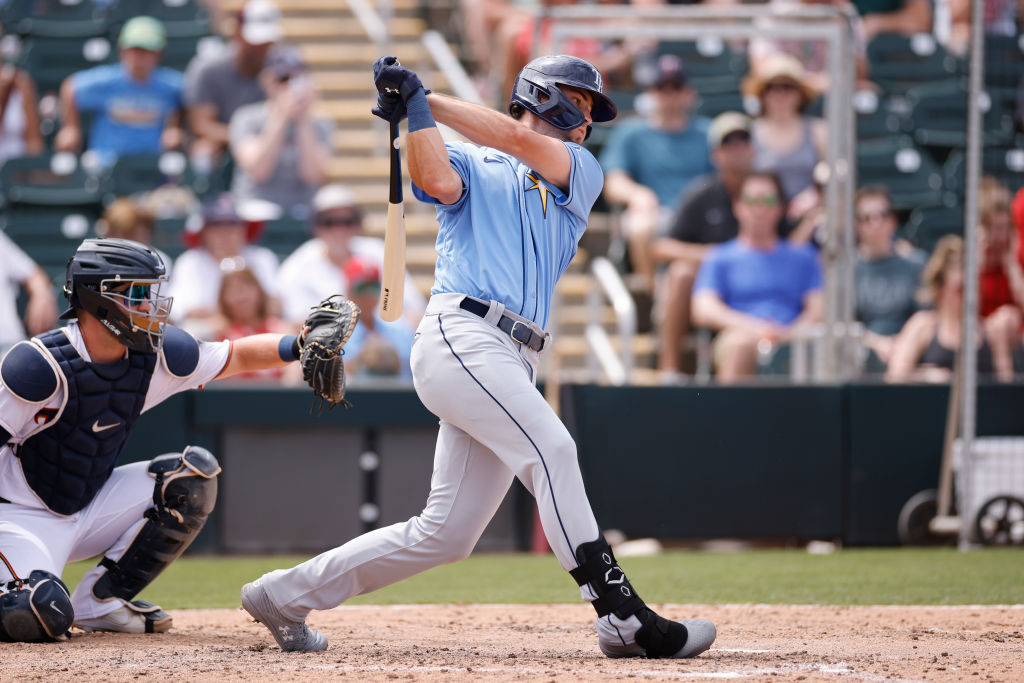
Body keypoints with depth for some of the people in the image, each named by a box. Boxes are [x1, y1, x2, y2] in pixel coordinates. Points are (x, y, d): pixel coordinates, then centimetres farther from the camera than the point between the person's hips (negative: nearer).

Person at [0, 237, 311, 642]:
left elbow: (238, 356, 5)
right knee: (40, 617, -32)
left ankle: (100, 599, 0)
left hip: (91, 509, 7)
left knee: (194, 475, -6)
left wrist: (298, 347, -12)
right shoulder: (41, 366, -24)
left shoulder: (156, 356, -5)